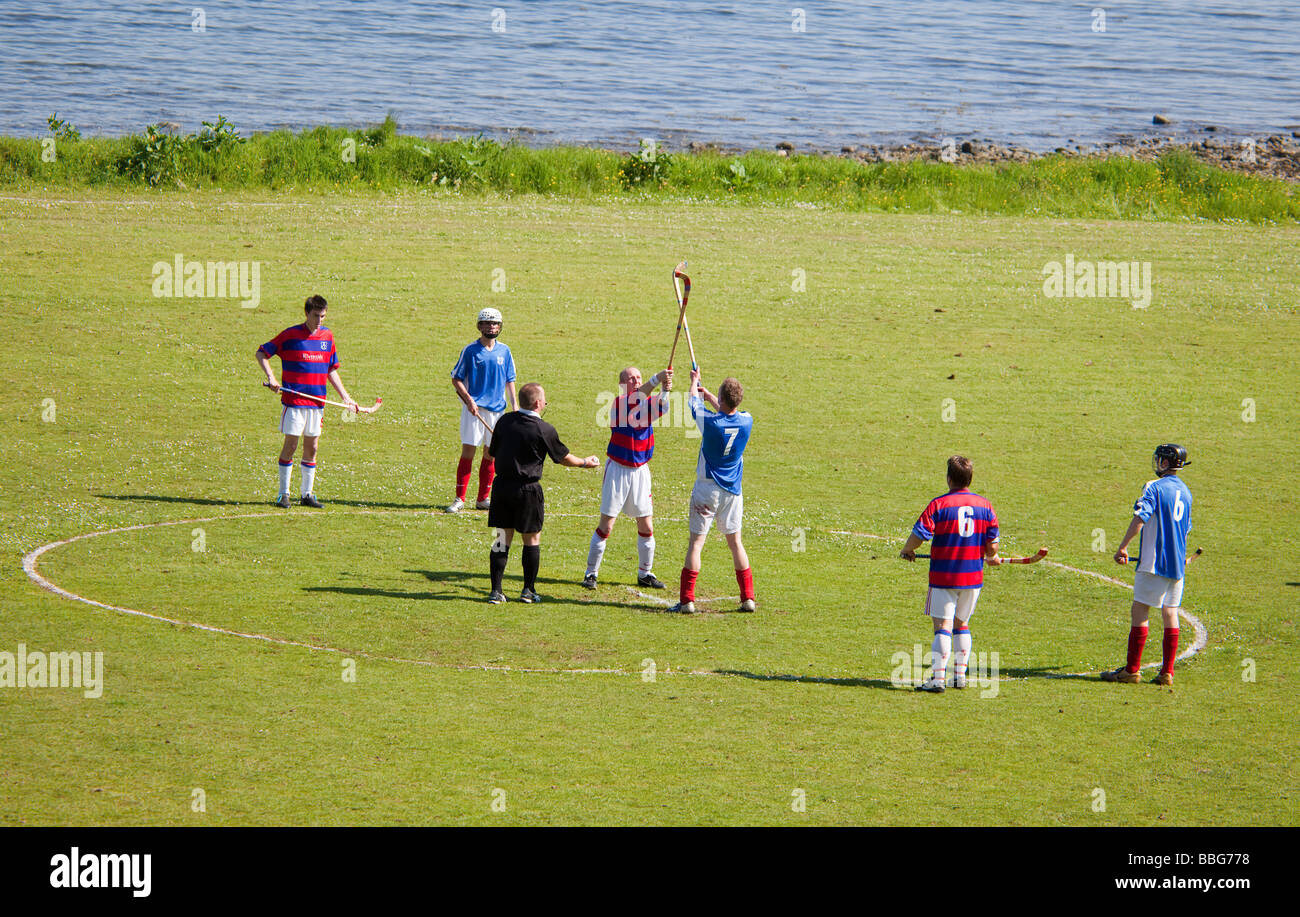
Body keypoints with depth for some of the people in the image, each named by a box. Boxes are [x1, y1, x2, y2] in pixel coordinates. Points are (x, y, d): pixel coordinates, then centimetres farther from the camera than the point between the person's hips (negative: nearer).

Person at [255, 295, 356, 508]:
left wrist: (345, 397, 14)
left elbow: (331, 370, 18)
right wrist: (271, 377, -14)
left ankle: (307, 494, 15)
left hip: (317, 402, 4)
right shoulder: (290, 335, -5)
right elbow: (262, 353, 0)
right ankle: (283, 494, 3)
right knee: (291, 444, -4)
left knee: (312, 447, 7)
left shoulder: (327, 336, 9)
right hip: (293, 400, -4)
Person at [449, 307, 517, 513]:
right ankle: (459, 499, -6)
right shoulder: (470, 351, -2)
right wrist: (469, 400, -12)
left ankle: (483, 498, 14)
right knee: (468, 451, -8)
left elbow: (509, 380, 16)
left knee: (490, 454, 6)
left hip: (496, 408, 4)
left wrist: (514, 404, 6)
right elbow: (456, 379, 0)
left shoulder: (504, 351, 10)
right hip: (474, 408, -4)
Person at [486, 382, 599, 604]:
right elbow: (564, 458, 2)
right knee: (531, 539, 11)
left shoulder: (505, 421, 1)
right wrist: (585, 462, 21)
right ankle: (529, 590, 15)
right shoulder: (544, 430, -11)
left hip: (502, 486, 4)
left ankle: (496, 590, 5)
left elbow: (492, 452, 11)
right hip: (528, 490, -4)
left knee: (502, 538, 8)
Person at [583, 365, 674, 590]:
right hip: (617, 469, -5)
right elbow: (637, 397, -31)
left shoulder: (647, 403, 4)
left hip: (640, 470, 5)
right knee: (606, 525, -3)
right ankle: (591, 573, 8)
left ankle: (645, 574, 21)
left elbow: (662, 409, -16)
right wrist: (657, 378, -44)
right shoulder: (619, 403, -11)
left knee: (646, 527, 6)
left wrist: (666, 391, -37)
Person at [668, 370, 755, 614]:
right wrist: (706, 392, 32)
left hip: (707, 488, -4)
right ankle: (748, 597, 11)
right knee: (735, 541, 13)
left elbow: (692, 402, 2)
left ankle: (687, 600, -4)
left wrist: (694, 382, 24)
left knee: (696, 541, 0)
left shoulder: (710, 421, -19)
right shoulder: (746, 421, -7)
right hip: (733, 491, 4)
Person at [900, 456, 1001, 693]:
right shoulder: (985, 506, 1)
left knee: (943, 625, -4)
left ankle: (937, 679, -12)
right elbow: (992, 546, 2)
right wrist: (992, 557, 25)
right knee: (961, 623, 18)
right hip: (973, 575, 4)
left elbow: (919, 534, -13)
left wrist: (907, 551, 8)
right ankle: (960, 676, 19)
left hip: (944, 575, -4)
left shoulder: (939, 504, -11)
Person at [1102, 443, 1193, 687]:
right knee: (1171, 615, 6)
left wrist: (1123, 546, -15)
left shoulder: (1154, 487, -10)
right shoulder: (1185, 492, 14)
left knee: (1140, 612, -4)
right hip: (1177, 563, 7)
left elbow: (1139, 519, -20)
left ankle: (1132, 669, -5)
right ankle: (1167, 672, 4)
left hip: (1154, 562, -7)